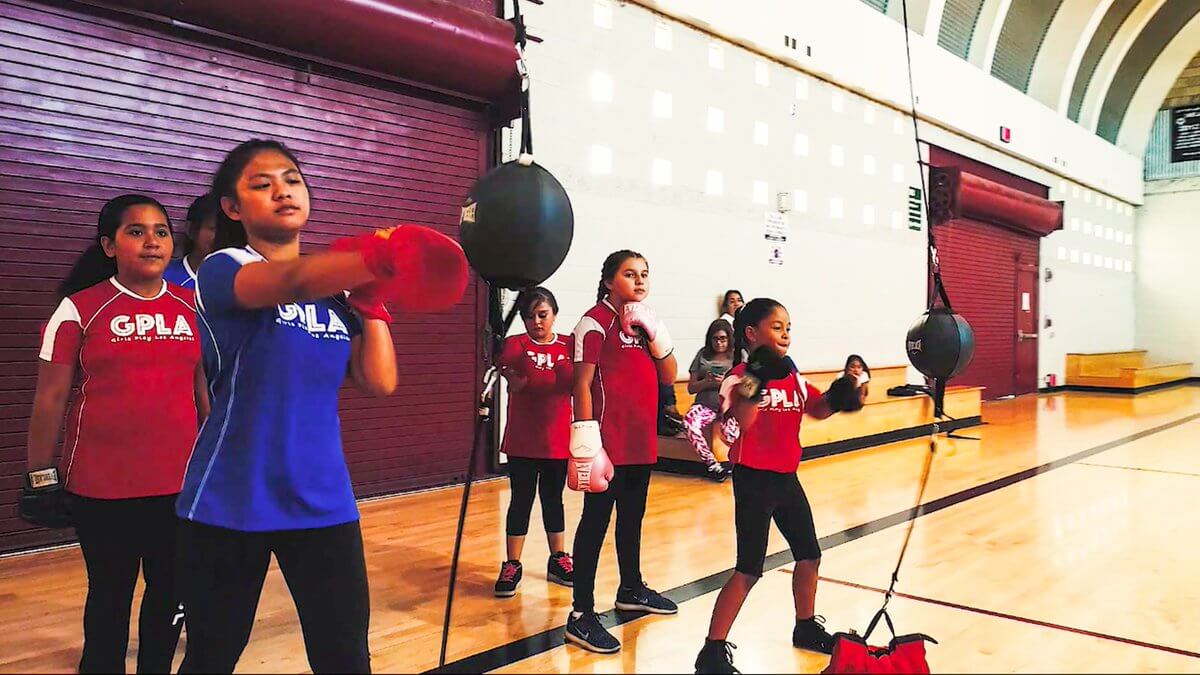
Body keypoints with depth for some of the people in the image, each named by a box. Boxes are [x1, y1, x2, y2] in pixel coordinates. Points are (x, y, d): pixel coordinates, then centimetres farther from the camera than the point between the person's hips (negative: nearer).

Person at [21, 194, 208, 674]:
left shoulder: (194, 307, 5)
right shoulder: (80, 308, -4)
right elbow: (50, 399, -2)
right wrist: (41, 477, -3)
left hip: (181, 481, 3)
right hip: (103, 486, -3)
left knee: (171, 591, 14)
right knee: (110, 594, 12)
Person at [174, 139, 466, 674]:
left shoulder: (334, 290, 8)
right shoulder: (221, 269, -7)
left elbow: (380, 383, 2)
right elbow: (292, 281, -31)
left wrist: (372, 300, -4)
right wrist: (375, 258, -48)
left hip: (322, 500, 3)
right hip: (229, 502, -3)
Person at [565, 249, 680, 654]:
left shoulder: (643, 322, 14)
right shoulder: (597, 321, -10)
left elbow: (669, 376, 9)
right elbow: (582, 384, -15)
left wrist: (656, 333, -4)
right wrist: (586, 441, -21)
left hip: (641, 440, 8)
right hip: (608, 442, -8)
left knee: (632, 517, 20)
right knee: (596, 520, -4)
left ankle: (631, 589, 37)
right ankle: (581, 615, 3)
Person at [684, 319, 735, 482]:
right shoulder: (703, 355, 11)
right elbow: (691, 388, 10)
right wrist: (708, 382, -9)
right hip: (705, 405, 2)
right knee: (689, 422, -32)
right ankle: (712, 464, -21)